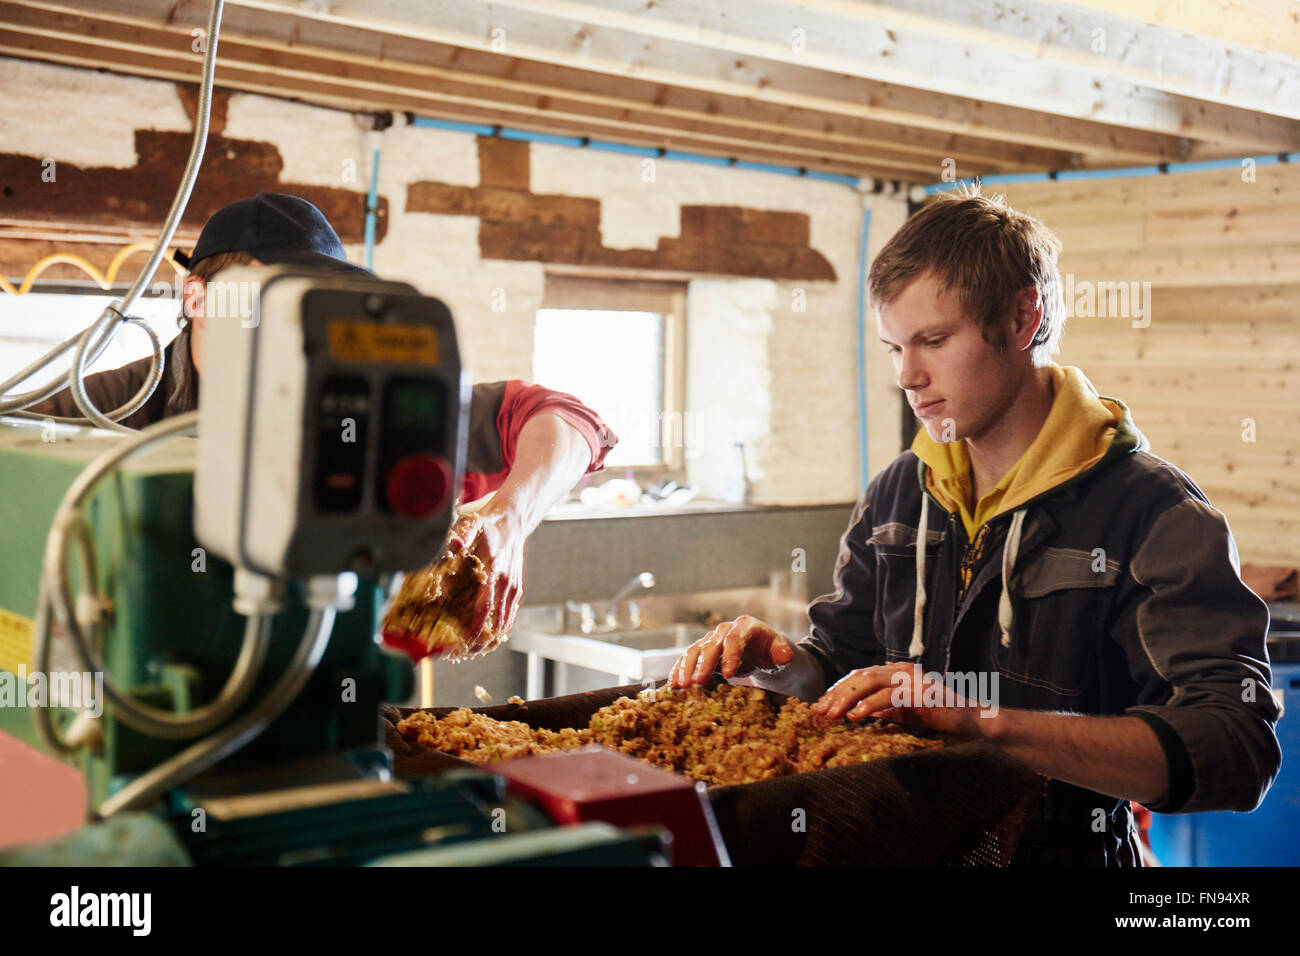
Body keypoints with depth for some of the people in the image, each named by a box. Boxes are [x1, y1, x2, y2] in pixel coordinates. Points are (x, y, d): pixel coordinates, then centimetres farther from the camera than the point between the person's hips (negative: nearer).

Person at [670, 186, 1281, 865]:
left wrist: (983, 719, -28)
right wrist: (779, 664, -3)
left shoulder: (1157, 515, -8)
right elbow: (840, 660, 19)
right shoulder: (897, 495, 10)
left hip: (1067, 849, -5)